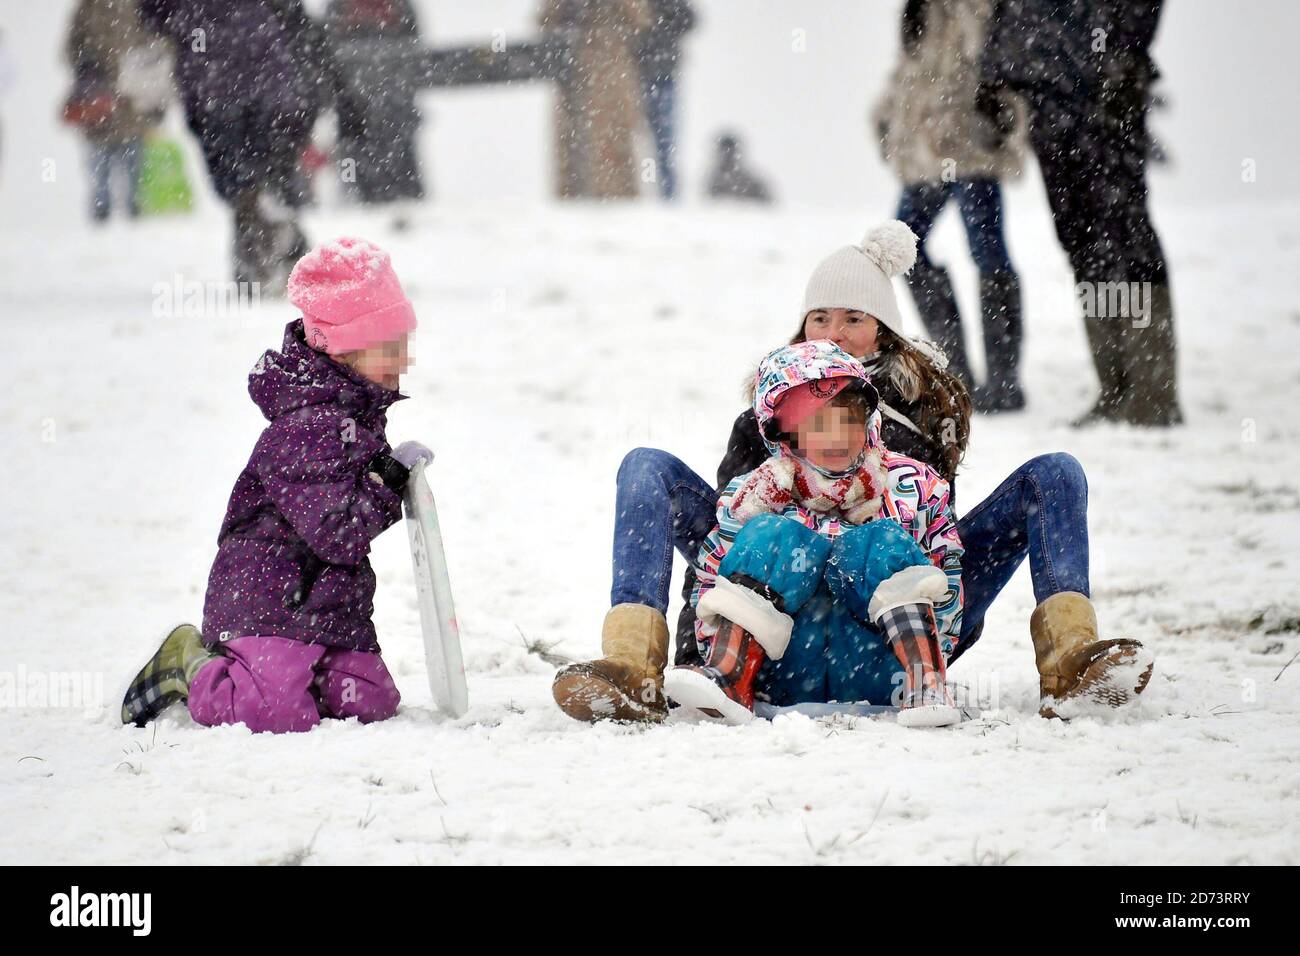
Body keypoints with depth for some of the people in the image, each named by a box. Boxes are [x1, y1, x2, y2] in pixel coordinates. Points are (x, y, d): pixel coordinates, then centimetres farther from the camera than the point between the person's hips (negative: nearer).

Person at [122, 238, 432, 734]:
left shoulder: (361, 406, 10)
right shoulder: (310, 425, -22)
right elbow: (338, 533, -27)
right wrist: (392, 480, -17)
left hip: (330, 599, 9)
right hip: (269, 594, -9)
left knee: (369, 703, -6)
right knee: (280, 712, -25)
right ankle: (189, 666, 5)